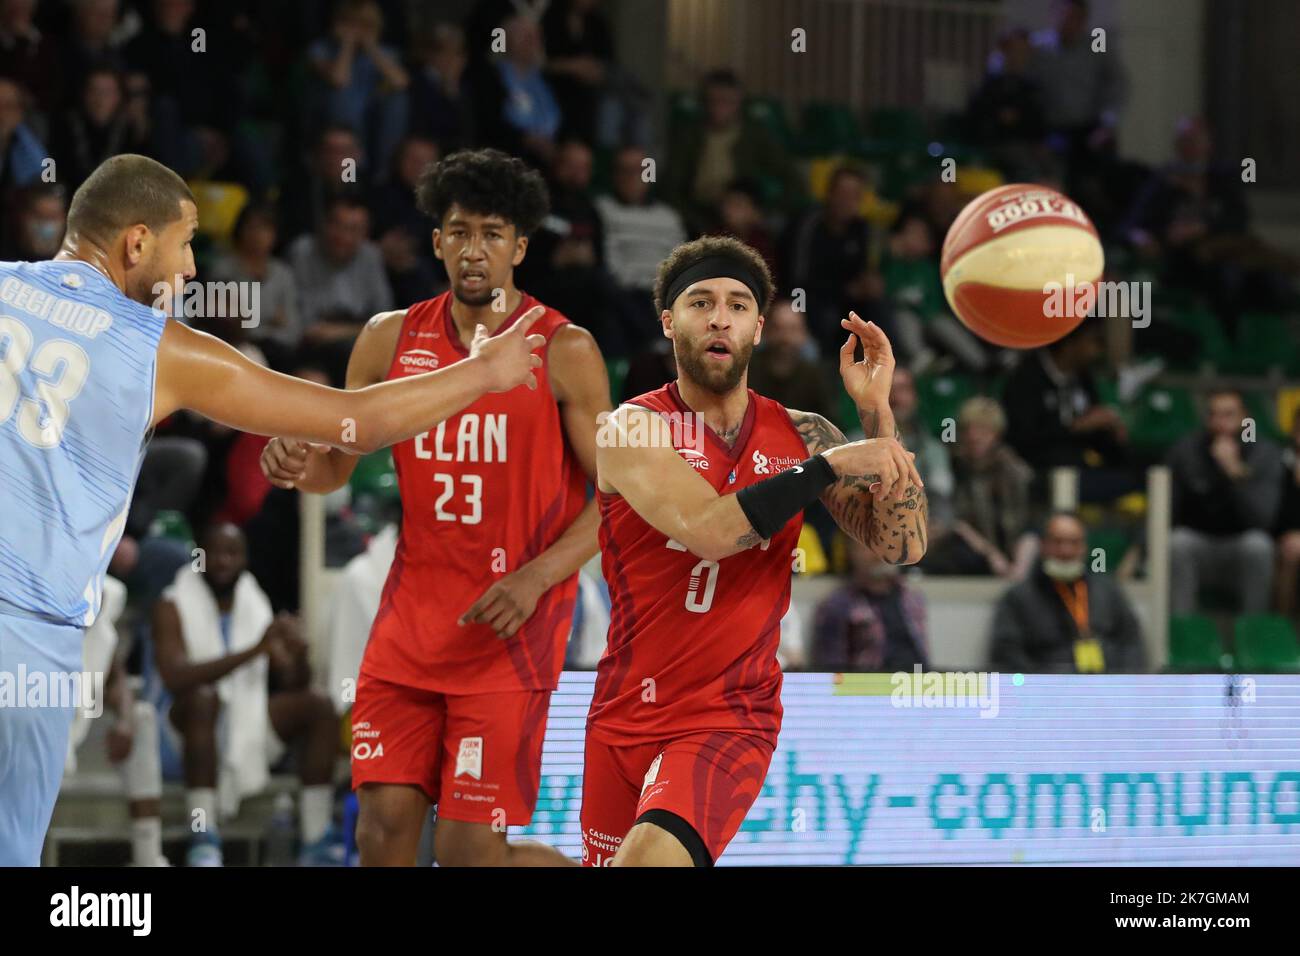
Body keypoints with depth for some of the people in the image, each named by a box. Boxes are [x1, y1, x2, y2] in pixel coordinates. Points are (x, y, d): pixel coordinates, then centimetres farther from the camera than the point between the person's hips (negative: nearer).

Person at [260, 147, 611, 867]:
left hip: (511, 625, -4)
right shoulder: (391, 340, 5)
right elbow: (336, 465, 16)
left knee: (470, 849, -9)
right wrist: (297, 463, -8)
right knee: (384, 826, -4)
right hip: (412, 616, 4)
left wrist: (537, 577, -19)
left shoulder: (564, 353, -7)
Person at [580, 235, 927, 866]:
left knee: (652, 856, -29)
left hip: (731, 720, -1)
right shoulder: (635, 428, -7)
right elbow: (710, 529, -22)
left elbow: (903, 545, -1)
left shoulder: (800, 436, 4)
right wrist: (830, 465, -21)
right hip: (624, 713, 1)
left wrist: (876, 413, -9)